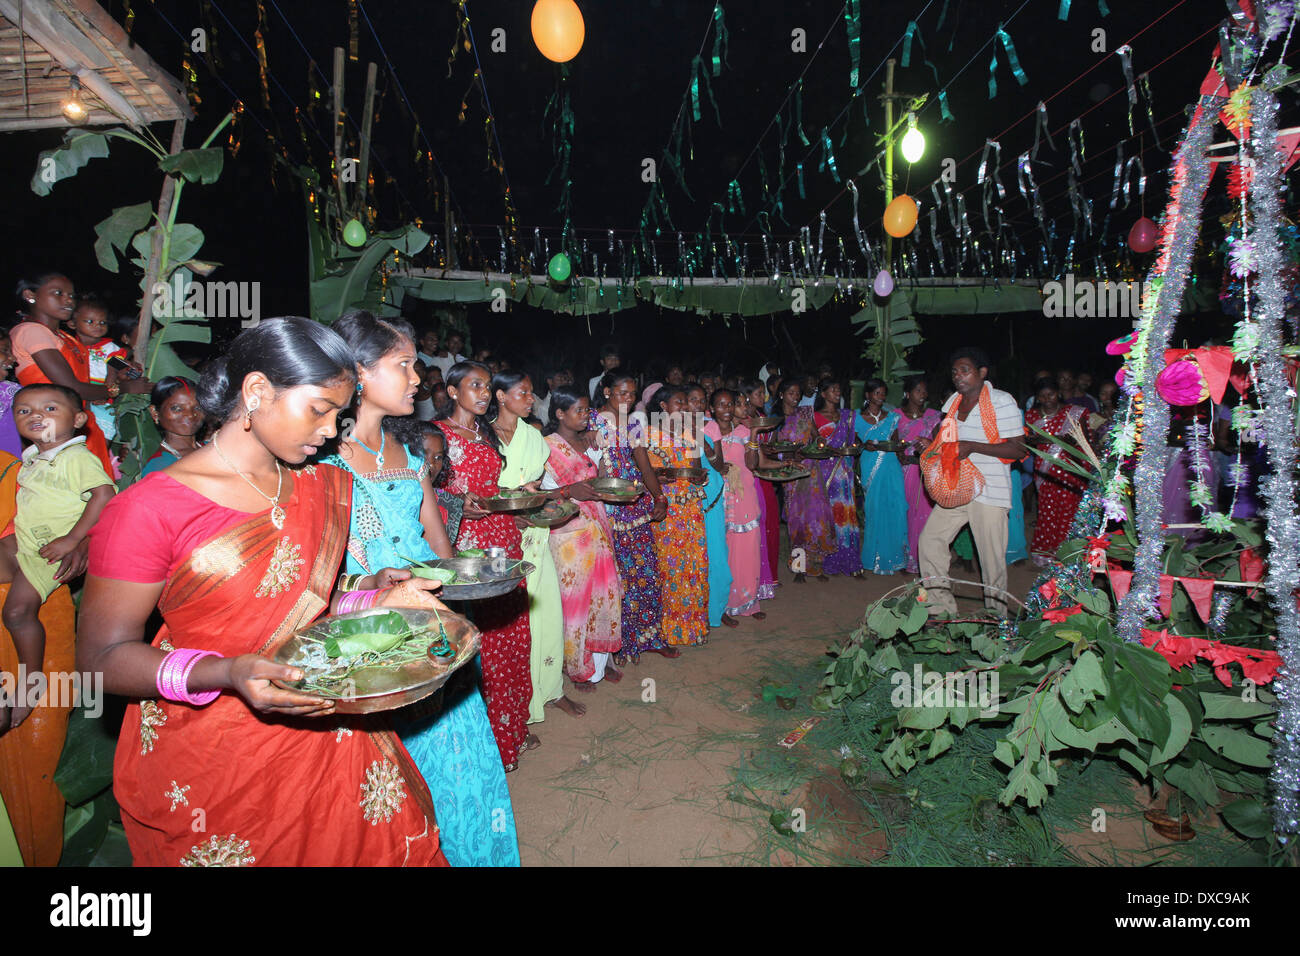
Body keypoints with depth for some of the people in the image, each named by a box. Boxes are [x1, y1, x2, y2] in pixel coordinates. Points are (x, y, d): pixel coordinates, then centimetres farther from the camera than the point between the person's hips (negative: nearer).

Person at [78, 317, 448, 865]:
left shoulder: (320, 487, 4)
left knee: (393, 842, 14)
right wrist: (226, 674, -28)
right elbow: (102, 658, -13)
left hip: (323, 735, 5)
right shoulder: (151, 510, -15)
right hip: (208, 767, -5)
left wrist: (376, 598, -5)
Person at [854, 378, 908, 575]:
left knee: (894, 508, -6)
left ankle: (892, 555, 4)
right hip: (870, 468, -2)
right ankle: (874, 557, 8)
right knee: (873, 509, -3)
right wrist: (866, 446, -12)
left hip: (891, 466, 2)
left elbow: (895, 443, 14)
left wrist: (899, 454, -6)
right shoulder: (859, 418, 7)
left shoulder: (892, 417, 12)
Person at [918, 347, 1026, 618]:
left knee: (992, 556, -1)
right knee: (930, 539, 2)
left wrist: (973, 447, -20)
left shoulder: (1002, 401, -9)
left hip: (989, 491, -7)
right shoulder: (952, 402, 11)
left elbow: (1018, 449, -13)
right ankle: (942, 608, 13)